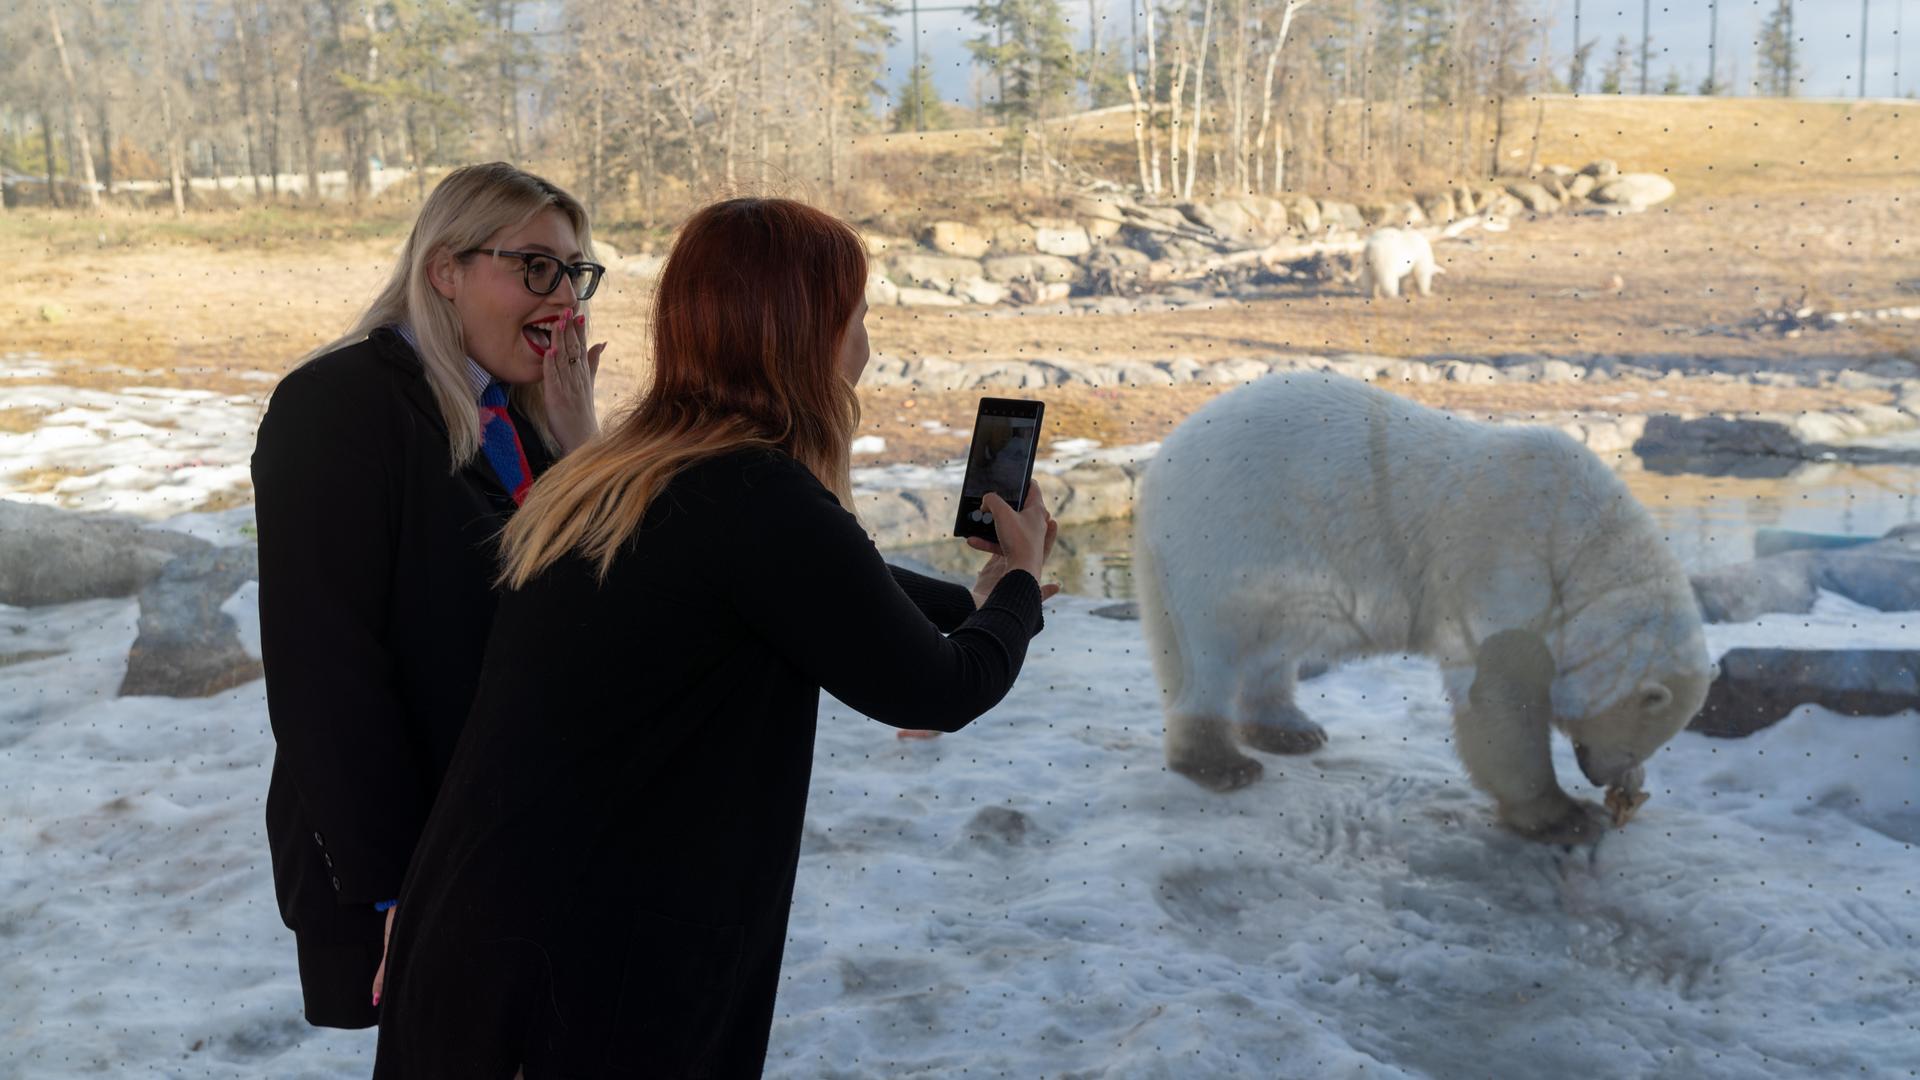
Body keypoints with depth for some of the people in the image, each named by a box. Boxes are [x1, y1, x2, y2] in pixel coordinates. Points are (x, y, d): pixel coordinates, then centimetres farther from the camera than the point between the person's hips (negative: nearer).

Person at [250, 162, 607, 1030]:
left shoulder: (521, 411, 7)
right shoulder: (337, 406, -17)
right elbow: (327, 670, -21)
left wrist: (569, 425, -10)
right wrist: (396, 888, -21)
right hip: (410, 867, -7)